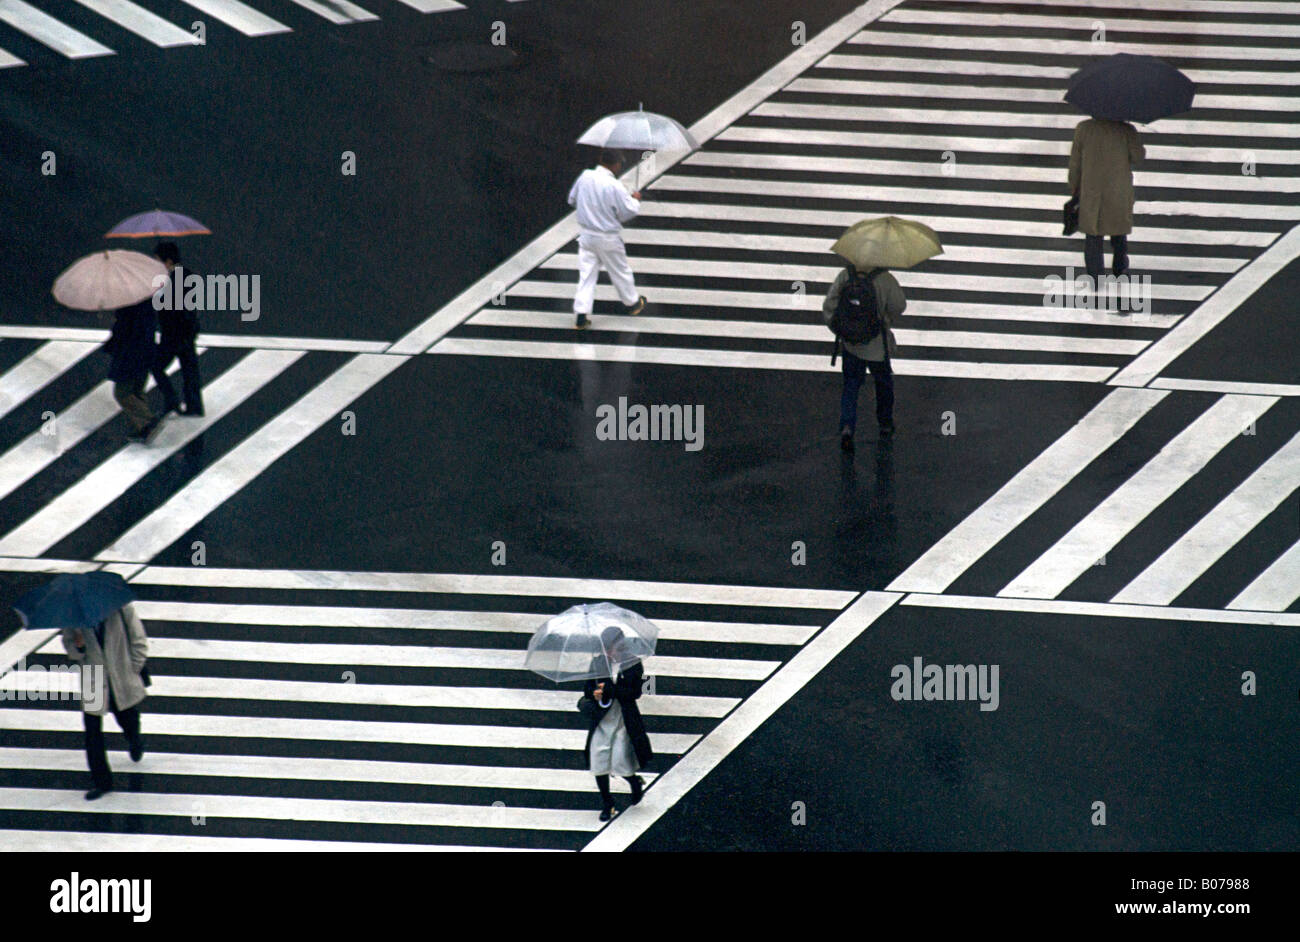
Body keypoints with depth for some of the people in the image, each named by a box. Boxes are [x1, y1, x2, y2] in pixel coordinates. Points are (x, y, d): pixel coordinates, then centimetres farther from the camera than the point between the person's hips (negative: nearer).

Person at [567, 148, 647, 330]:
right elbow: (628, 213, -15)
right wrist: (635, 200, 4)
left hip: (586, 235, 4)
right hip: (607, 239, -4)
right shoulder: (615, 187, -24)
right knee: (620, 271, 17)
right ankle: (632, 303, 38)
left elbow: (572, 200, 7)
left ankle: (581, 315, 0)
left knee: (586, 274, 7)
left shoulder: (585, 177, -7)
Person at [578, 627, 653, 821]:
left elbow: (635, 693, -13)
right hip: (601, 720, 3)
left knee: (620, 763, -5)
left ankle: (635, 782, 30)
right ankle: (606, 803, 17)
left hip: (624, 720, -3)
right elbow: (588, 688, 5)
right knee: (598, 762, 1)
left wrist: (610, 690, -23)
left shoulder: (633, 665, -6)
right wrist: (593, 694, -19)